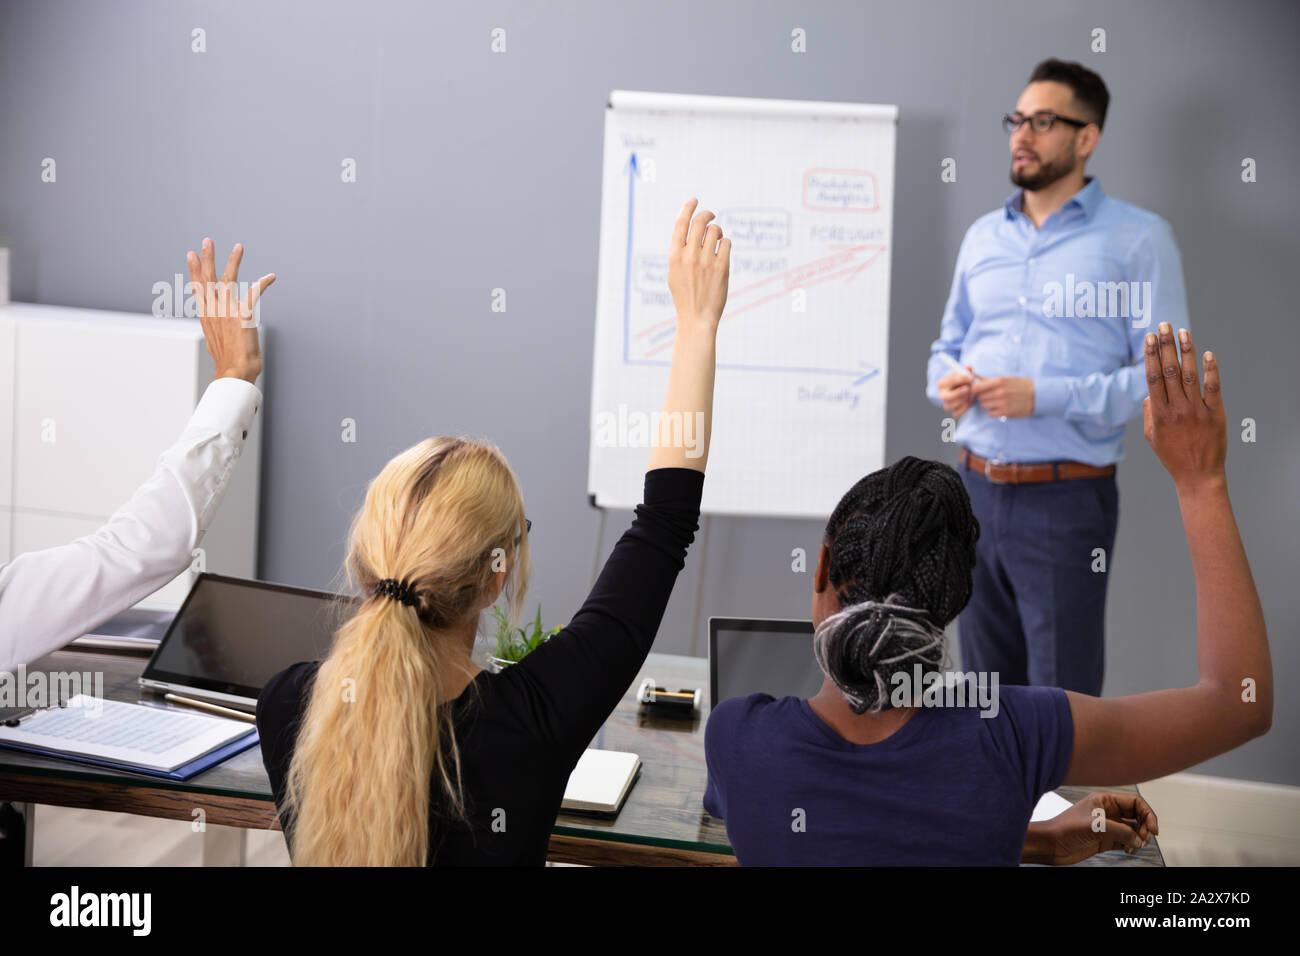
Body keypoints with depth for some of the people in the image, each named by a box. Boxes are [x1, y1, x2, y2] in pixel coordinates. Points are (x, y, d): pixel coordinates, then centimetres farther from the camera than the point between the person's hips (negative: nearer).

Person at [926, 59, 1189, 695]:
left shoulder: (1137, 237, -4)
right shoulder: (983, 236, 13)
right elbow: (947, 346, 21)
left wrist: (1045, 397, -19)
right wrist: (945, 383, -3)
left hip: (1066, 499, -5)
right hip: (977, 492, 5)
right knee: (988, 685, 16)